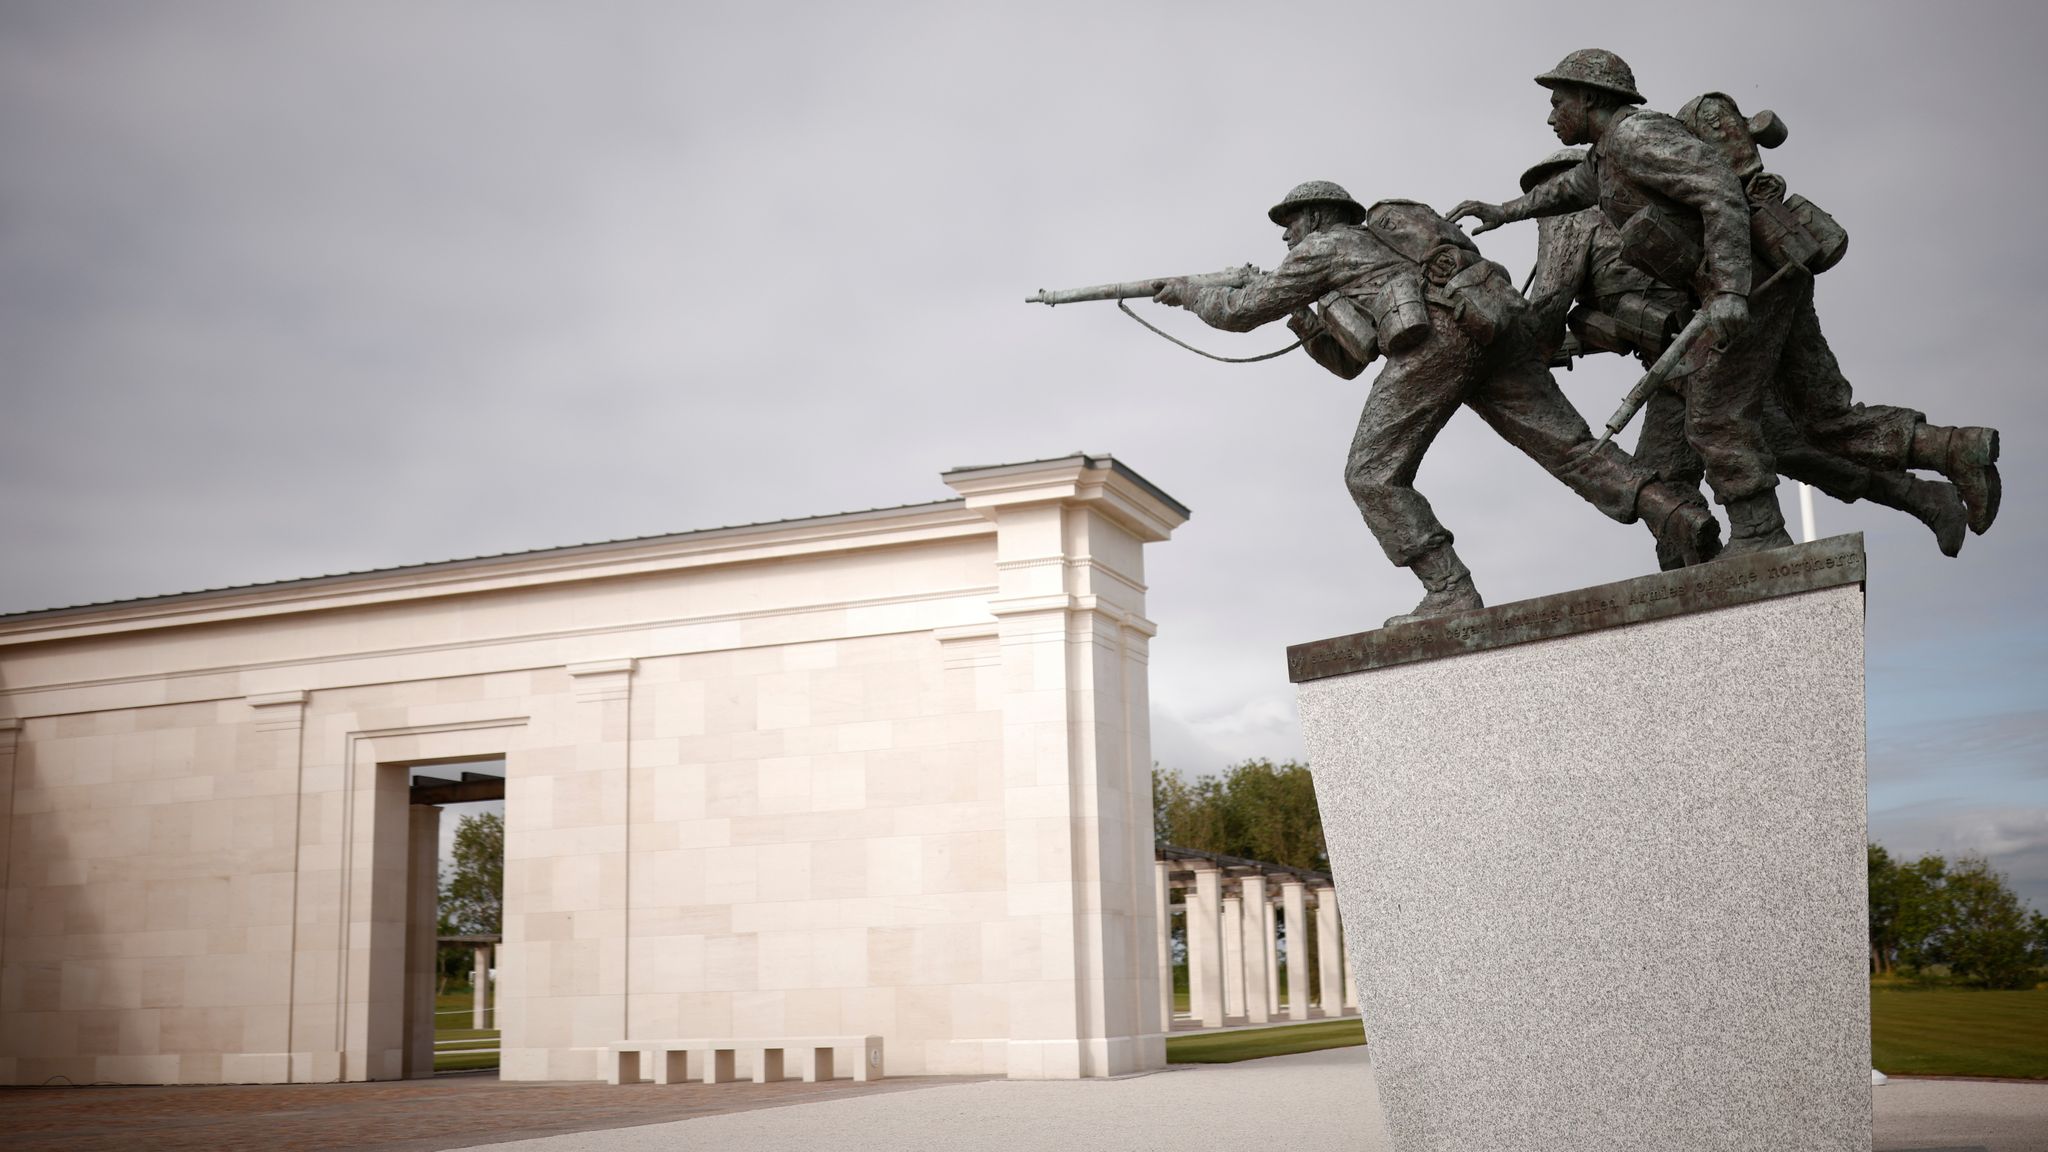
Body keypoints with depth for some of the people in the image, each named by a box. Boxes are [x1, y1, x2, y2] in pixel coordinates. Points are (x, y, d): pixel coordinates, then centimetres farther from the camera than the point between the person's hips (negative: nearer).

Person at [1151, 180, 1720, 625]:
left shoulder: (1320, 248, 17)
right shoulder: (1374, 244, 41)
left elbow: (1239, 312, 18)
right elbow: (1347, 361, 47)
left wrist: (1188, 291, 35)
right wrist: (1300, 317, 42)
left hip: (1437, 336, -8)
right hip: (1496, 323, 8)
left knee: (1373, 475, -1)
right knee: (1571, 447, 4)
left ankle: (1450, 594, -11)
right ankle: (1678, 515, -15)